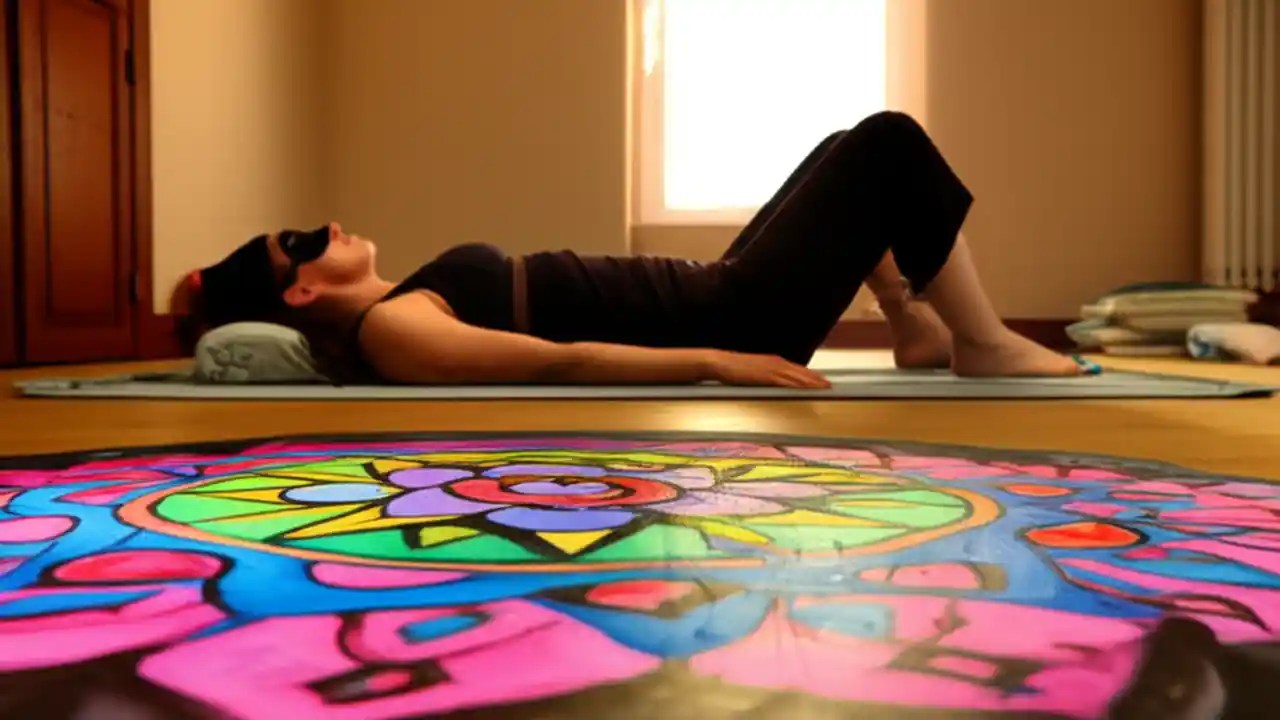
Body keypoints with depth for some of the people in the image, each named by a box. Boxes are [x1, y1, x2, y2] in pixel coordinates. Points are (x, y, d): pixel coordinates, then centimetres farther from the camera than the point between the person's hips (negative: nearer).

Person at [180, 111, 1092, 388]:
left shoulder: (406, 308, 13)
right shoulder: (389, 331, -16)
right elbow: (557, 363, -26)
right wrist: (718, 362, -30)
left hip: (708, 304, 10)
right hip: (720, 328, -10)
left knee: (845, 153, 20)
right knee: (890, 146, -7)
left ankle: (920, 330, 23)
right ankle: (989, 348, 7)